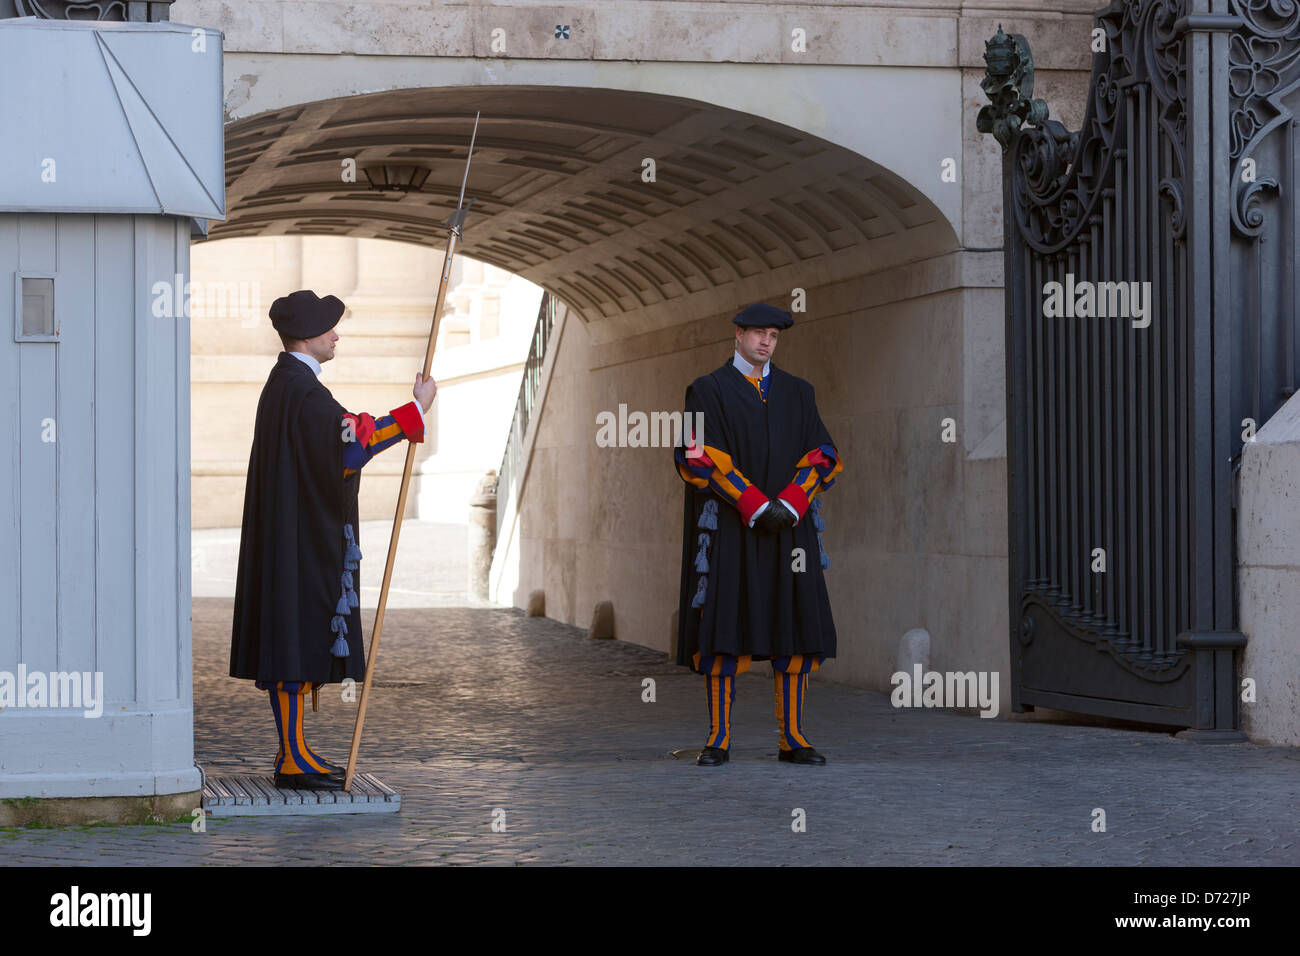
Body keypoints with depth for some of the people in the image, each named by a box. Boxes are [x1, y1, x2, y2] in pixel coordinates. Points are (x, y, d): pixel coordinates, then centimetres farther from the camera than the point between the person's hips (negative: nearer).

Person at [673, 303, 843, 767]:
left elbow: (822, 454, 5)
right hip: (729, 530, -3)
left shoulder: (797, 393, 13)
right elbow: (700, 455, -9)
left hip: (788, 525, 3)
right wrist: (755, 505, -17)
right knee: (723, 628, -6)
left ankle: (792, 739, 3)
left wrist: (789, 505, -12)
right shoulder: (708, 390, 3)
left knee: (794, 631, -1)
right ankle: (718, 740, -2)